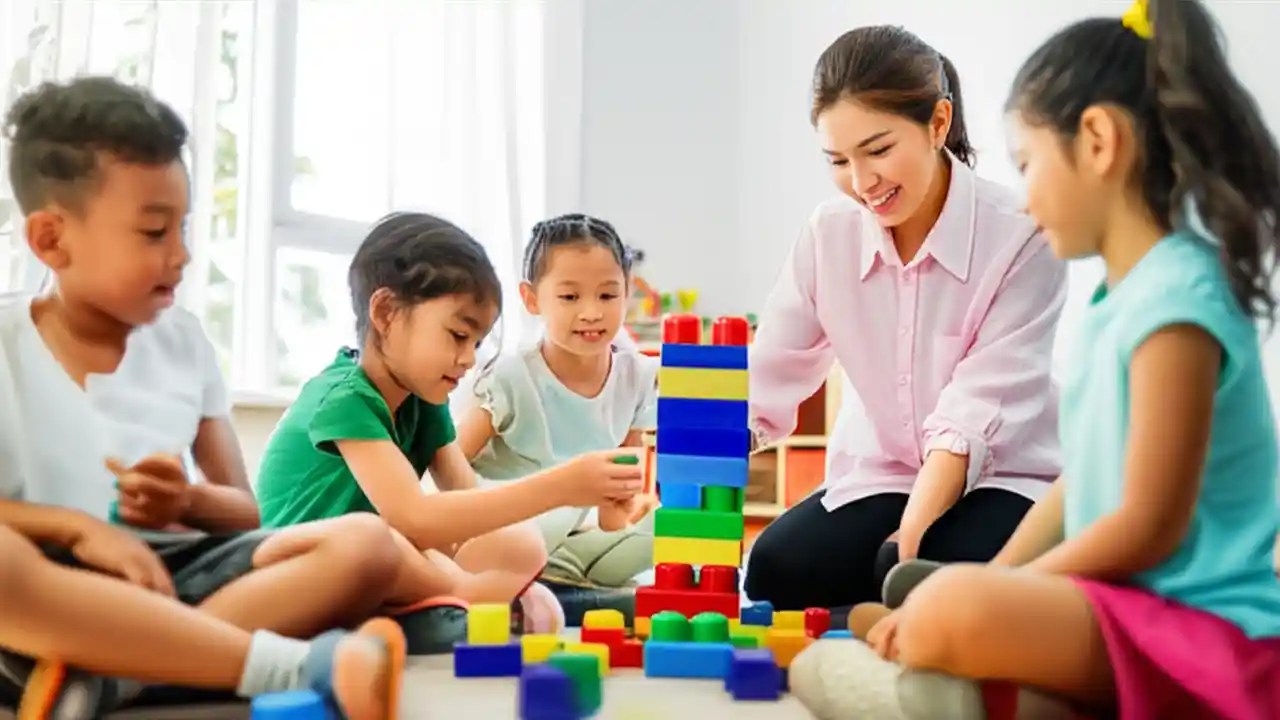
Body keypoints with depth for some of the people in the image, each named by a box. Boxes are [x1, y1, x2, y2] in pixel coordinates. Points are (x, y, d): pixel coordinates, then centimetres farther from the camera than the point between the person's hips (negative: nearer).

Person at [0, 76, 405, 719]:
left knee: (365, 545, -20)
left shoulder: (182, 340, 13)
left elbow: (246, 512, 15)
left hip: (178, 571, 5)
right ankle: (289, 663, -37)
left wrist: (190, 501, -7)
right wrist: (76, 525, -18)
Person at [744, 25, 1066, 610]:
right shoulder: (828, 234, -5)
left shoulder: (1021, 238, -19)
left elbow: (975, 415, -23)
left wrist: (911, 534, -34)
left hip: (1002, 481, -4)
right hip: (879, 477, 4)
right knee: (777, 571, -21)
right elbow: (764, 386, -8)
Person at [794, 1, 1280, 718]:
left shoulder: (1174, 297, -18)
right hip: (1132, 609, 10)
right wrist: (991, 582, 10)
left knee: (945, 613, -34)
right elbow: (1079, 488, 15)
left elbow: (1148, 529, -18)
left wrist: (991, 592, -10)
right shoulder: (1125, 297, 11)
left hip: (1200, 628, -10)